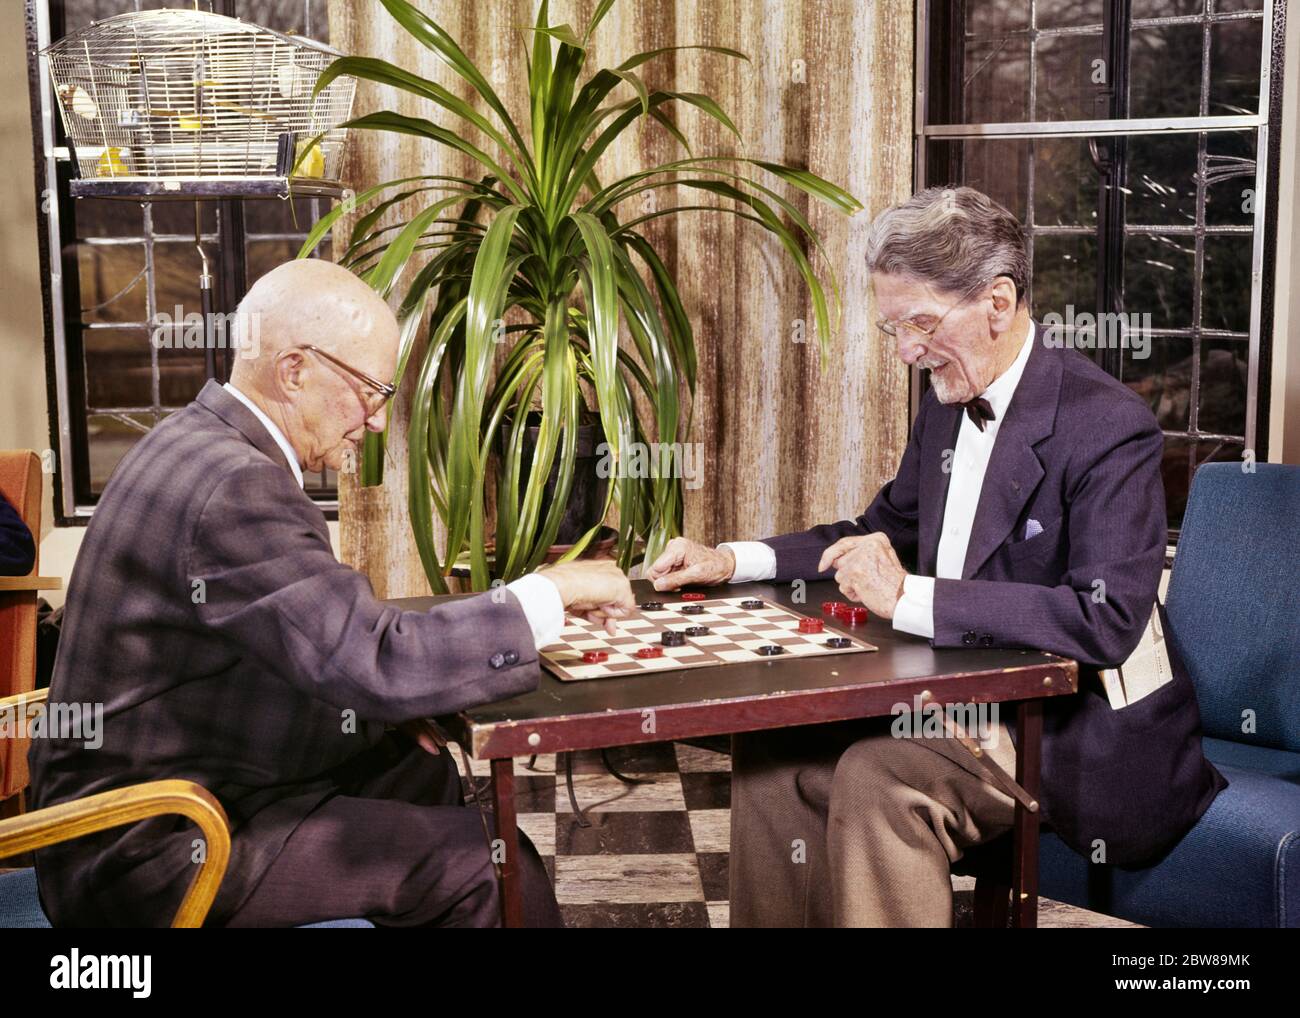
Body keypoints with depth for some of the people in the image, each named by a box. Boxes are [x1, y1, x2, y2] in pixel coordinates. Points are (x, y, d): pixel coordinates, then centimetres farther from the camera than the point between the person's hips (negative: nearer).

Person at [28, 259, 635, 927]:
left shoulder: (203, 445, 7)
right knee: (480, 862, -12)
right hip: (147, 851, -10)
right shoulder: (234, 487, -25)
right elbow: (378, 663, -29)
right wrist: (553, 592, -19)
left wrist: (383, 707, -3)